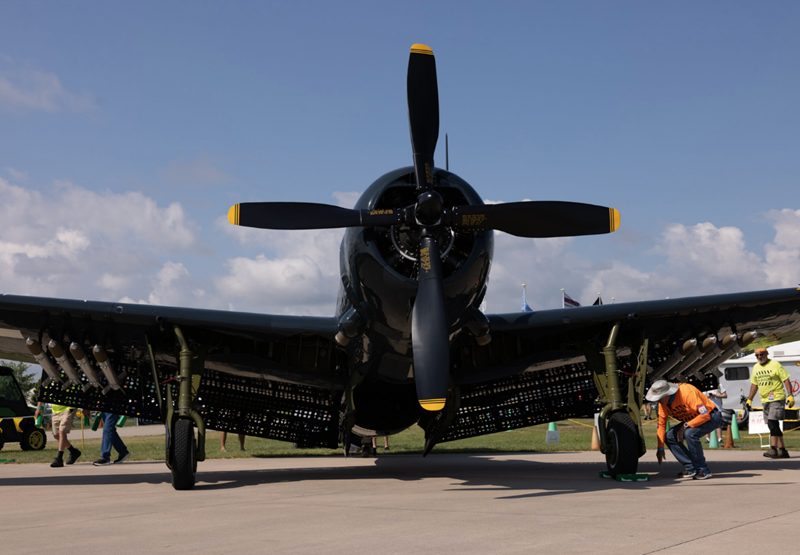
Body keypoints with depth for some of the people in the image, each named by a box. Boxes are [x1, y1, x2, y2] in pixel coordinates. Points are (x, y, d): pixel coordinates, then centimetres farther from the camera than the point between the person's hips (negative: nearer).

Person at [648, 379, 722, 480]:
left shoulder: (687, 392, -33)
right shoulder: (663, 402, -10)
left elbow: (705, 415, -34)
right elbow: (661, 424, -3)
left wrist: (685, 425, -31)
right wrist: (660, 448, -5)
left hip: (711, 416, -8)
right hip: (693, 419, 8)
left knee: (690, 433, -33)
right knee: (669, 437, -7)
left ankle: (703, 471, -19)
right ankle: (690, 468, -4)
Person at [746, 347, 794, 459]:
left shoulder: (775, 365, -5)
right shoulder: (756, 367, 14)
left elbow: (786, 380, -7)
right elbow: (754, 384, 22)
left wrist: (790, 395, -16)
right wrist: (749, 399, 18)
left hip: (777, 398, -7)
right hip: (764, 400, 7)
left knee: (773, 423, -17)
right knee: (772, 425, 7)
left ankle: (773, 449, -18)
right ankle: (782, 450, 13)